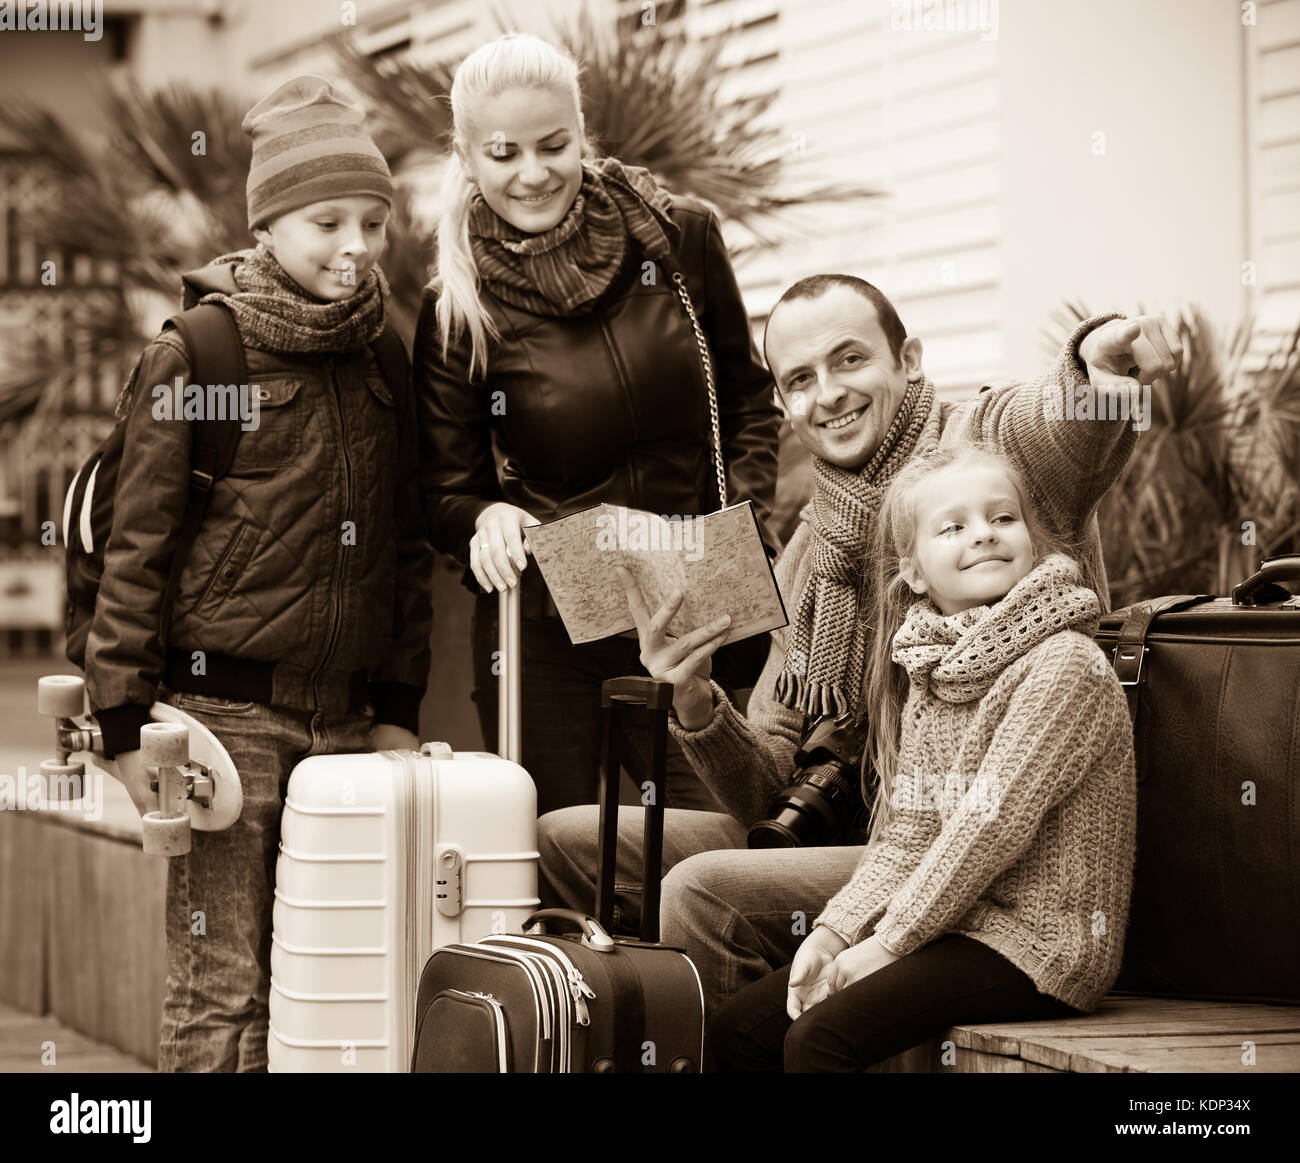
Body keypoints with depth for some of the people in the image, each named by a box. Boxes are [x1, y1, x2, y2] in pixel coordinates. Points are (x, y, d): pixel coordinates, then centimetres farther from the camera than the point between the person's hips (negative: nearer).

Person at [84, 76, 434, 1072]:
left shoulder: (384, 363, 13)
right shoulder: (194, 355, -2)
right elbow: (136, 545, -3)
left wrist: (398, 709, 13)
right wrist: (127, 721, -6)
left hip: (344, 719, 5)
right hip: (226, 713, -4)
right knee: (223, 991, -5)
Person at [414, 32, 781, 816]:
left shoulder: (680, 238, -1)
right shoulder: (458, 310, -4)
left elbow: (750, 401, 12)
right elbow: (447, 492, 2)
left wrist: (745, 522, -2)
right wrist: (487, 518, -20)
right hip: (544, 631, -1)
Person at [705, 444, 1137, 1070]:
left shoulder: (1063, 663, -13)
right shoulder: (926, 677, 13)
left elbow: (992, 825, -18)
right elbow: (904, 838, 12)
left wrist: (888, 943, -15)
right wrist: (834, 933, -4)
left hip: (1035, 942, -8)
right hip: (951, 926, 8)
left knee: (819, 1037, -24)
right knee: (737, 1029, 3)